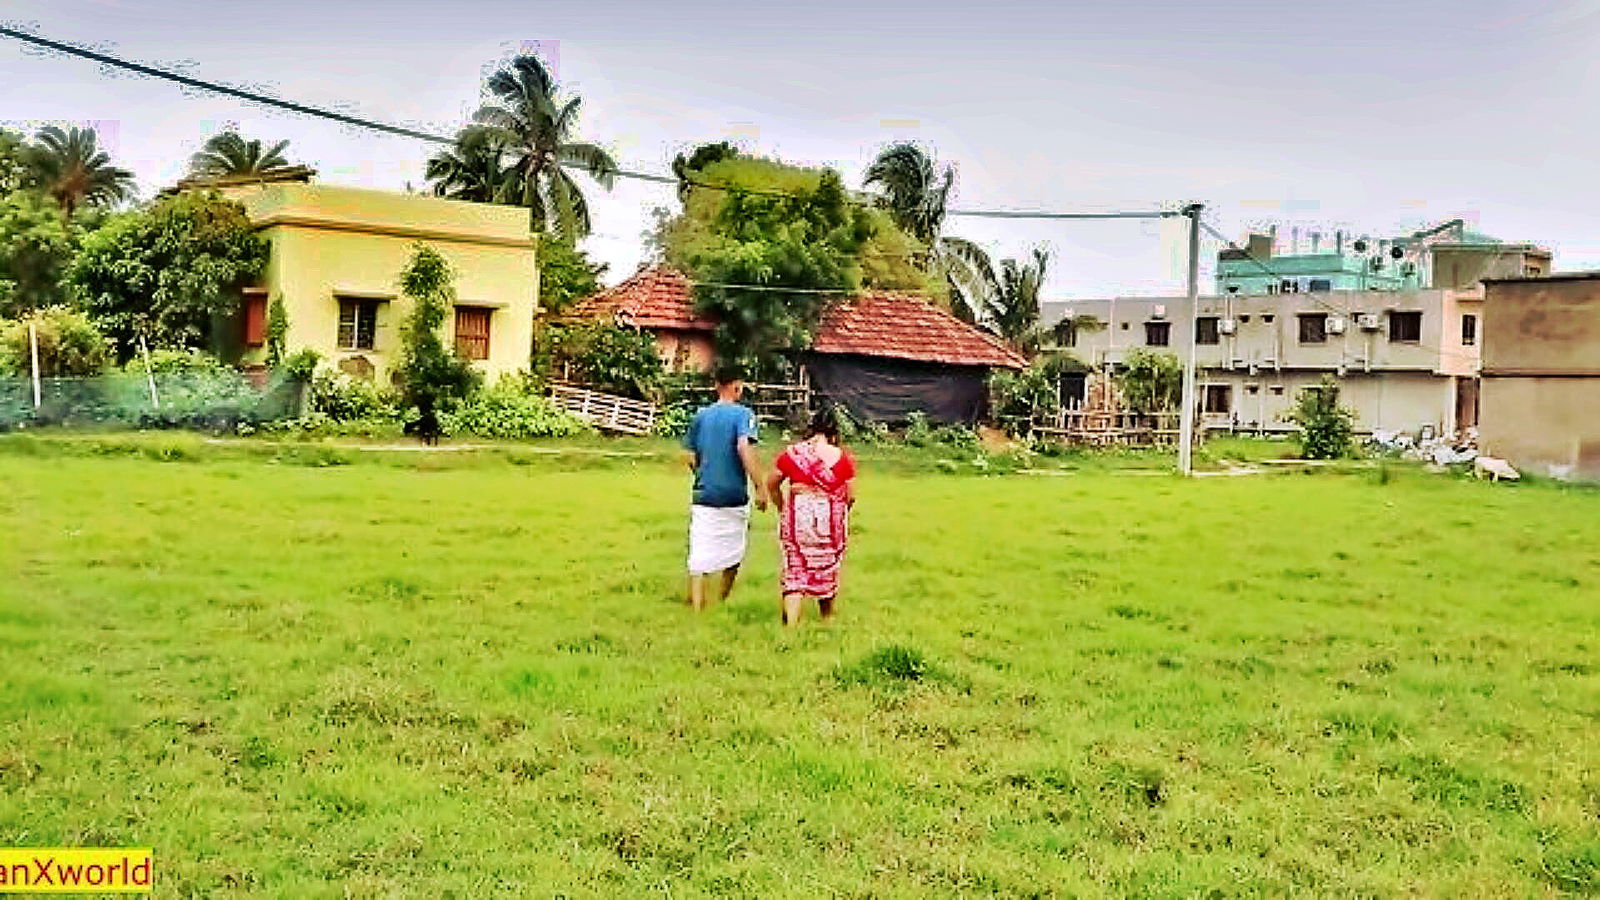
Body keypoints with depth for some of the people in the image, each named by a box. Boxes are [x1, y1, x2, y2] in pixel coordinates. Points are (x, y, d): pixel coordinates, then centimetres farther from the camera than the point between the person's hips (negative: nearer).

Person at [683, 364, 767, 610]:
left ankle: (697, 609, -7)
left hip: (703, 496, 3)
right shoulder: (742, 414, -6)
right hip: (734, 496, -3)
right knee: (733, 553, 18)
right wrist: (760, 487, -19)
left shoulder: (700, 416, 8)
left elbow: (690, 458, 10)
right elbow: (745, 448, -20)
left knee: (699, 558, -1)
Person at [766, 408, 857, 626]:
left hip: (797, 517, 0)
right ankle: (827, 621, 31)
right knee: (827, 571, 16)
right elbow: (850, 496, -2)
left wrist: (782, 508, 23)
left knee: (794, 571, 4)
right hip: (830, 519, 0)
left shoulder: (791, 453, 0)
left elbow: (772, 485, 8)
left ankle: (791, 623, -6)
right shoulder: (843, 458, -5)